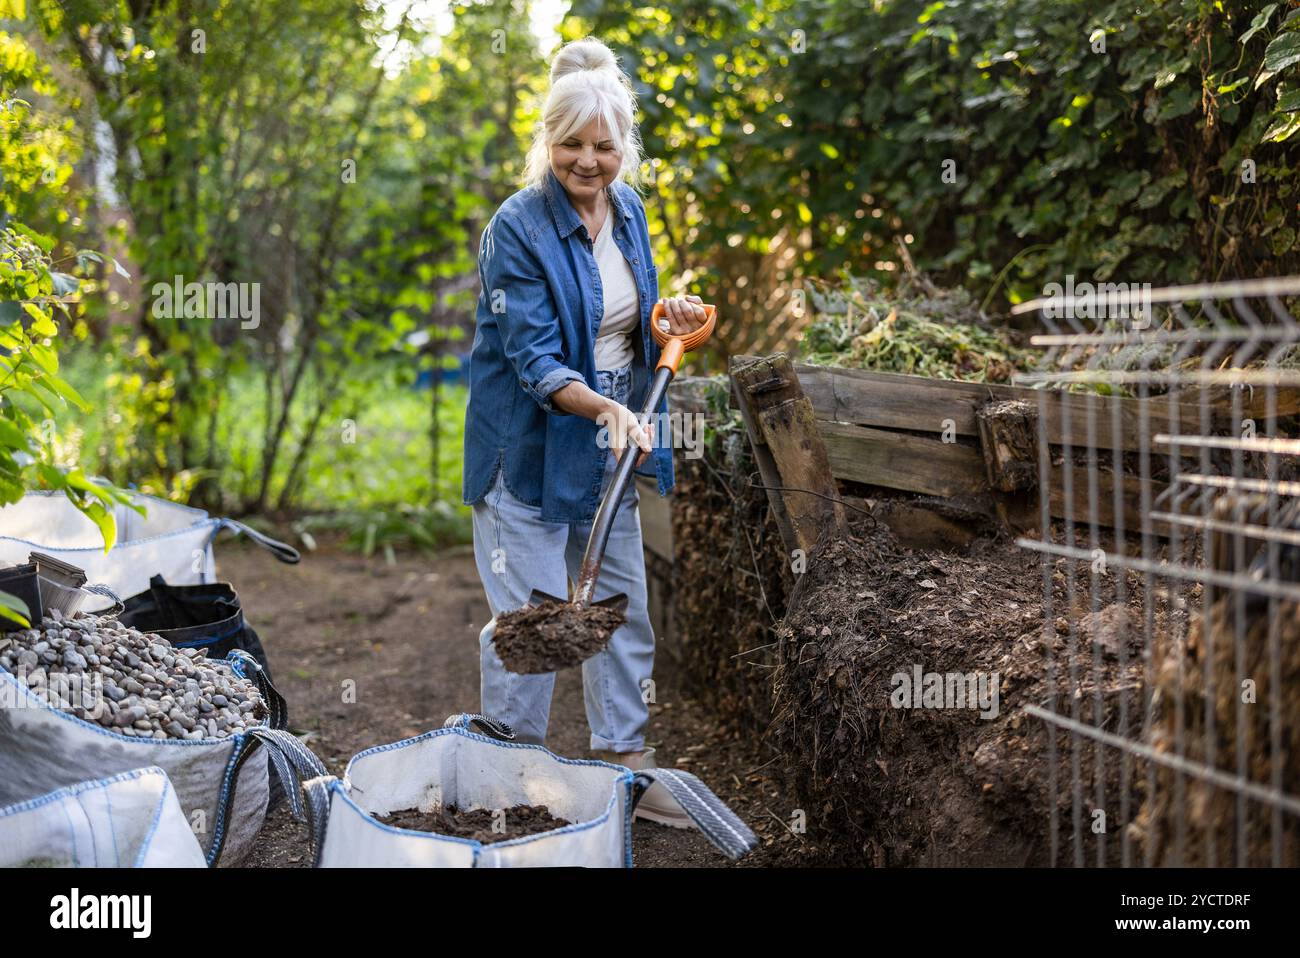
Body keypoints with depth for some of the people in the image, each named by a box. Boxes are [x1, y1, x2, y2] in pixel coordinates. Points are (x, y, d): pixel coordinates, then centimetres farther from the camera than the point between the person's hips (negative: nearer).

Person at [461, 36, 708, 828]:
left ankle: (623, 763, 30)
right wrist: (601, 405, -38)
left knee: (622, 609, 14)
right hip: (529, 450, -7)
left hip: (609, 450, 7)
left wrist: (669, 319, -1)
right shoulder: (517, 229, -17)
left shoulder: (628, 212, 3)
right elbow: (533, 359, -22)